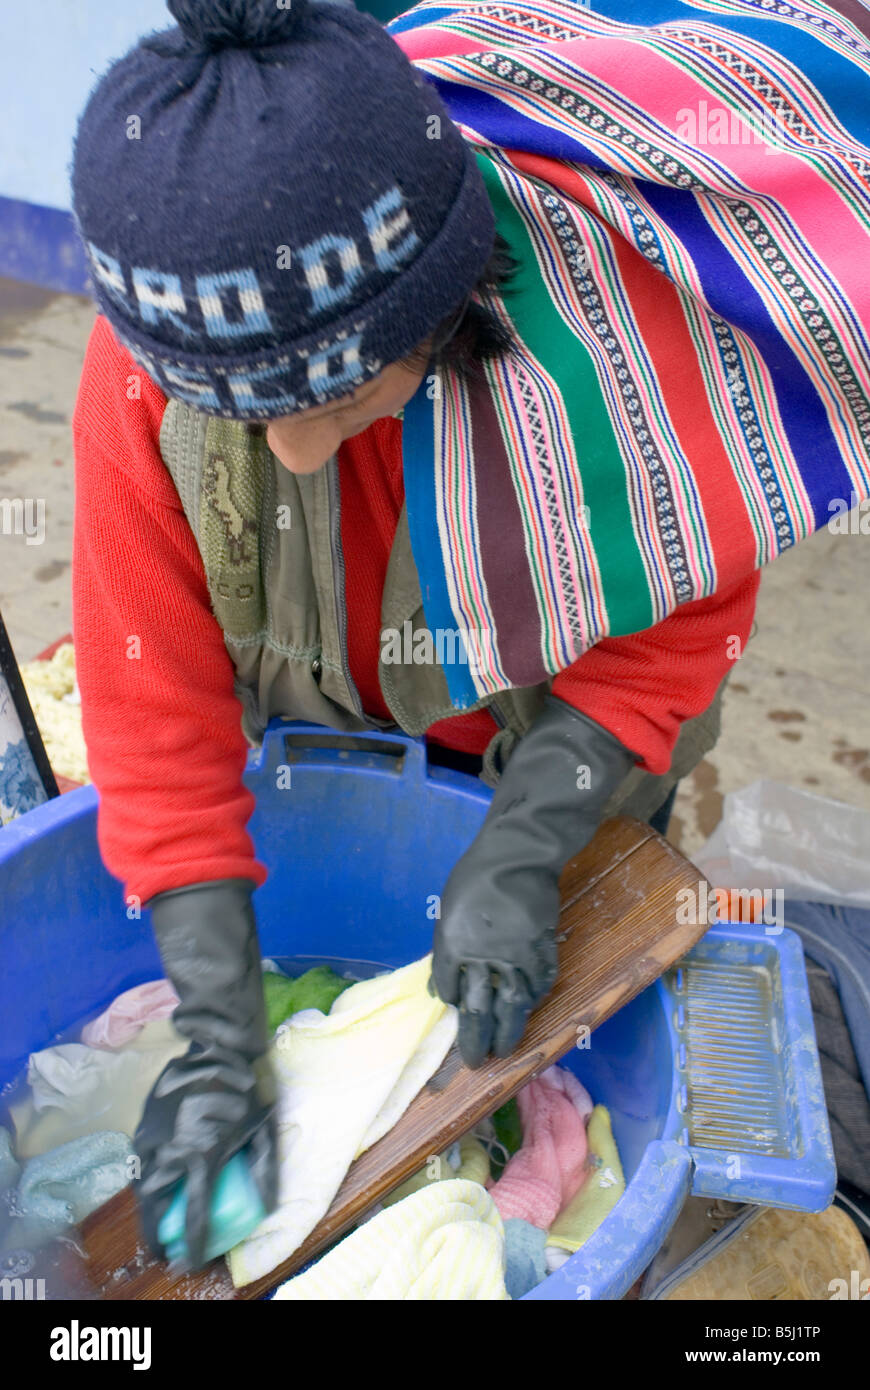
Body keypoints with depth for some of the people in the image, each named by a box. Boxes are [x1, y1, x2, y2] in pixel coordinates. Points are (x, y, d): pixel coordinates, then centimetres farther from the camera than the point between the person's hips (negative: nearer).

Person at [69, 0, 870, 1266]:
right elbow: (156, 705, -24)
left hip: (573, 726, 0)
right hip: (334, 707, 1)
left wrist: (522, 853, -30)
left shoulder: (629, 295, -38)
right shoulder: (147, 367, -32)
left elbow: (684, 609, -23)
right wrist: (222, 1035, -24)